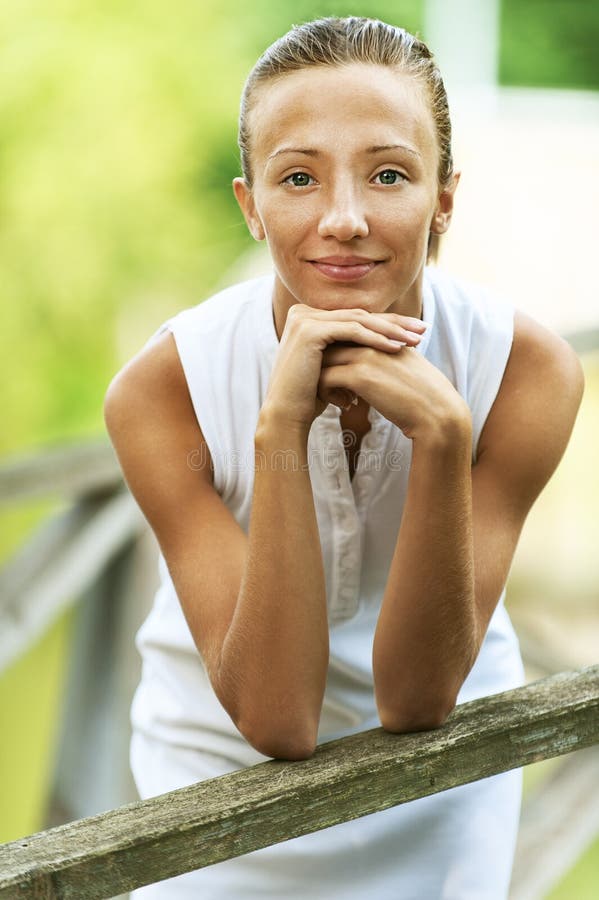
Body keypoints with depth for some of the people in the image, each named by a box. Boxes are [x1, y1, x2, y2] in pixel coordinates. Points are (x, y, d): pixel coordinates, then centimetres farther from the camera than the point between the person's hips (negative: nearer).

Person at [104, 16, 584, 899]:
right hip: (227, 755, -1)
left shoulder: (529, 370, -24)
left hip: (446, 760, 1)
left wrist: (441, 433, -38)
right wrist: (280, 430, -39)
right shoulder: (161, 390, -26)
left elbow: (417, 699, -24)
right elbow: (275, 719, -29)